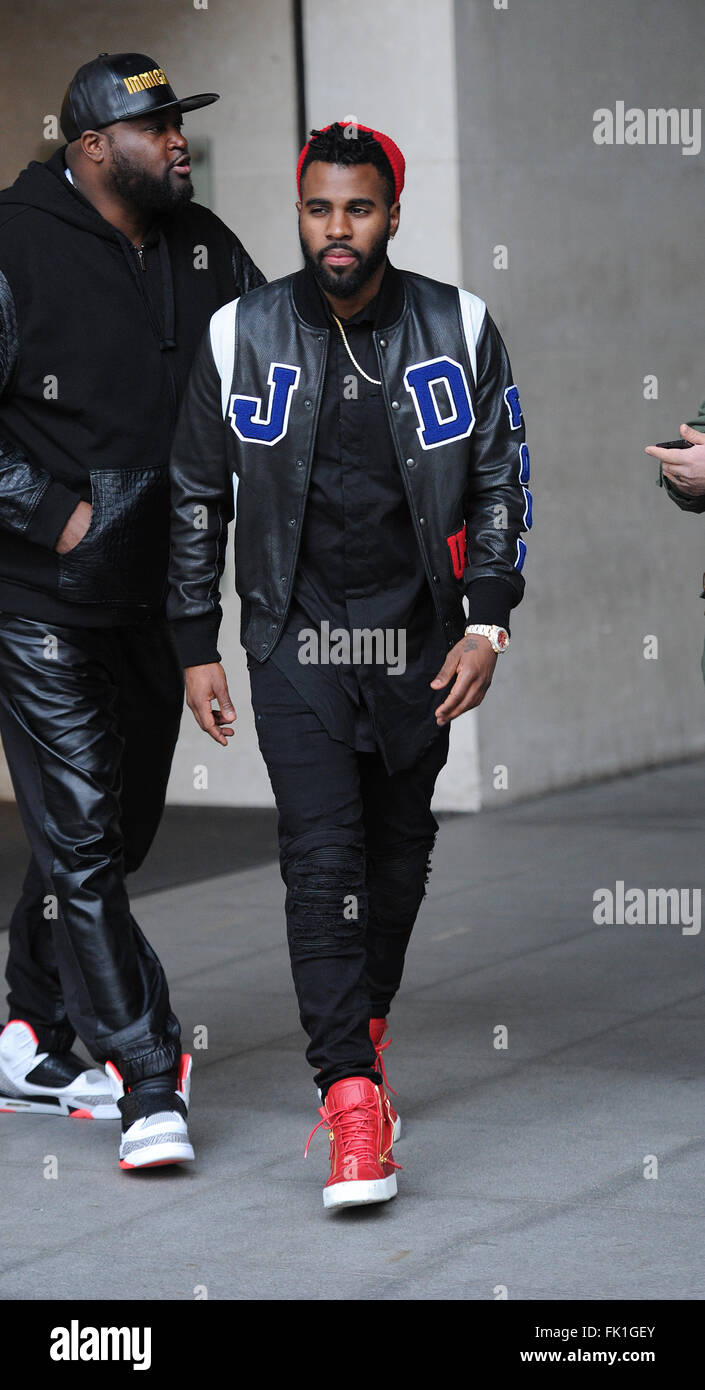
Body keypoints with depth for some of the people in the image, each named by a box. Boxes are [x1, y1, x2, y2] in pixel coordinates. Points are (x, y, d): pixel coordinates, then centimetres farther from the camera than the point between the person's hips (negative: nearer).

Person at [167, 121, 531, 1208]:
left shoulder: (458, 331, -2)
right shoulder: (241, 336, -3)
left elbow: (501, 483, 4)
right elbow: (196, 498, 5)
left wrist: (485, 627, -4)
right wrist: (196, 649, 3)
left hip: (417, 635, 2)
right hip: (295, 638, -2)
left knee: (400, 847, 12)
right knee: (323, 853, -13)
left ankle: (365, 1023, 36)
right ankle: (353, 1096, -15)